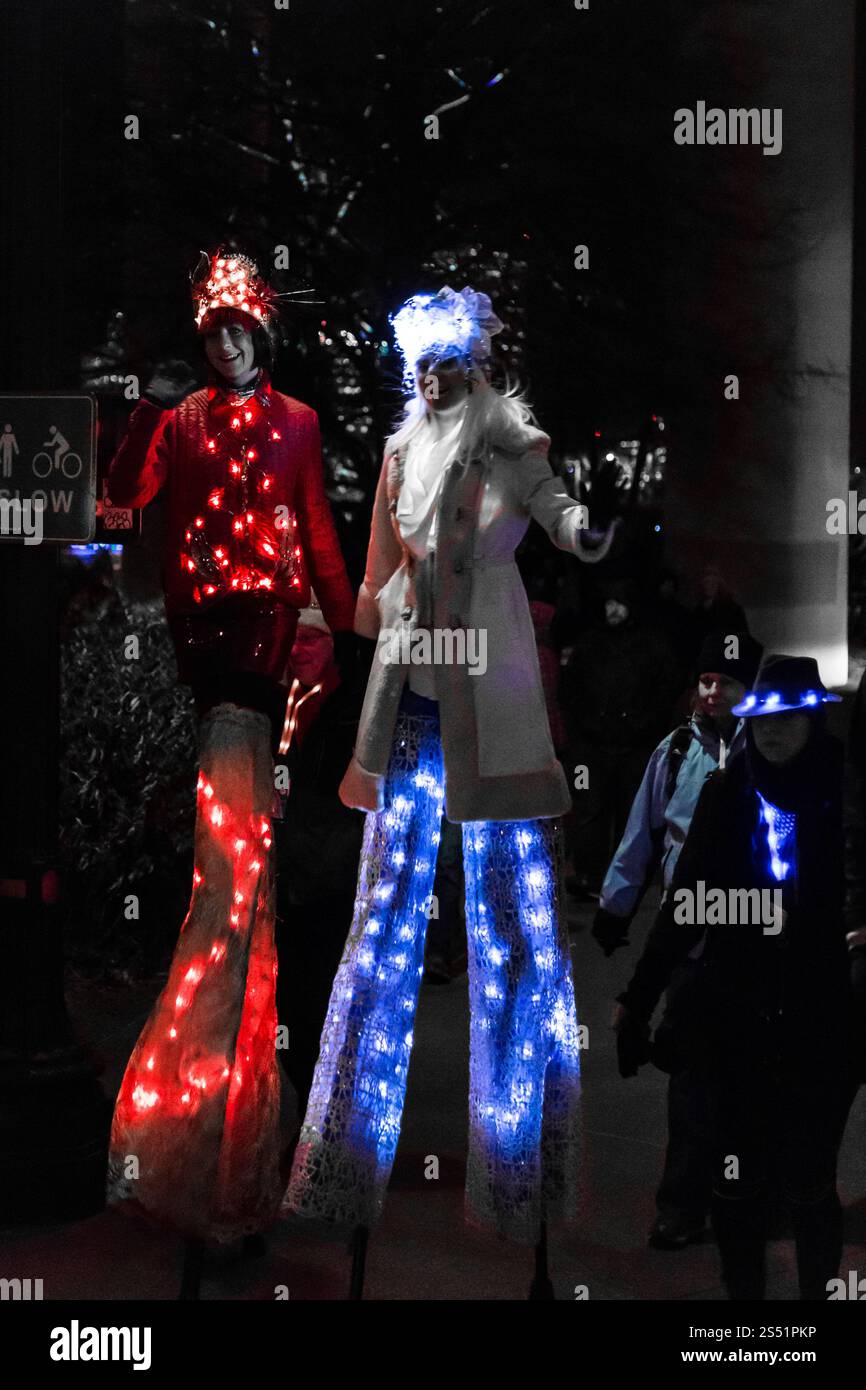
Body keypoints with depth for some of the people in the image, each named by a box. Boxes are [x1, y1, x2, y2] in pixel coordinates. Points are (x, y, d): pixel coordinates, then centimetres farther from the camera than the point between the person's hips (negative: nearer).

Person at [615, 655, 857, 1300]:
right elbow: (686, 904, 4)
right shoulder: (727, 794, 2)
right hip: (736, 1022, 2)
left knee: (810, 1184, 3)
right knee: (738, 1183, 8)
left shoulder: (846, 793, -4)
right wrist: (638, 998, 1)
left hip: (822, 1025, -2)